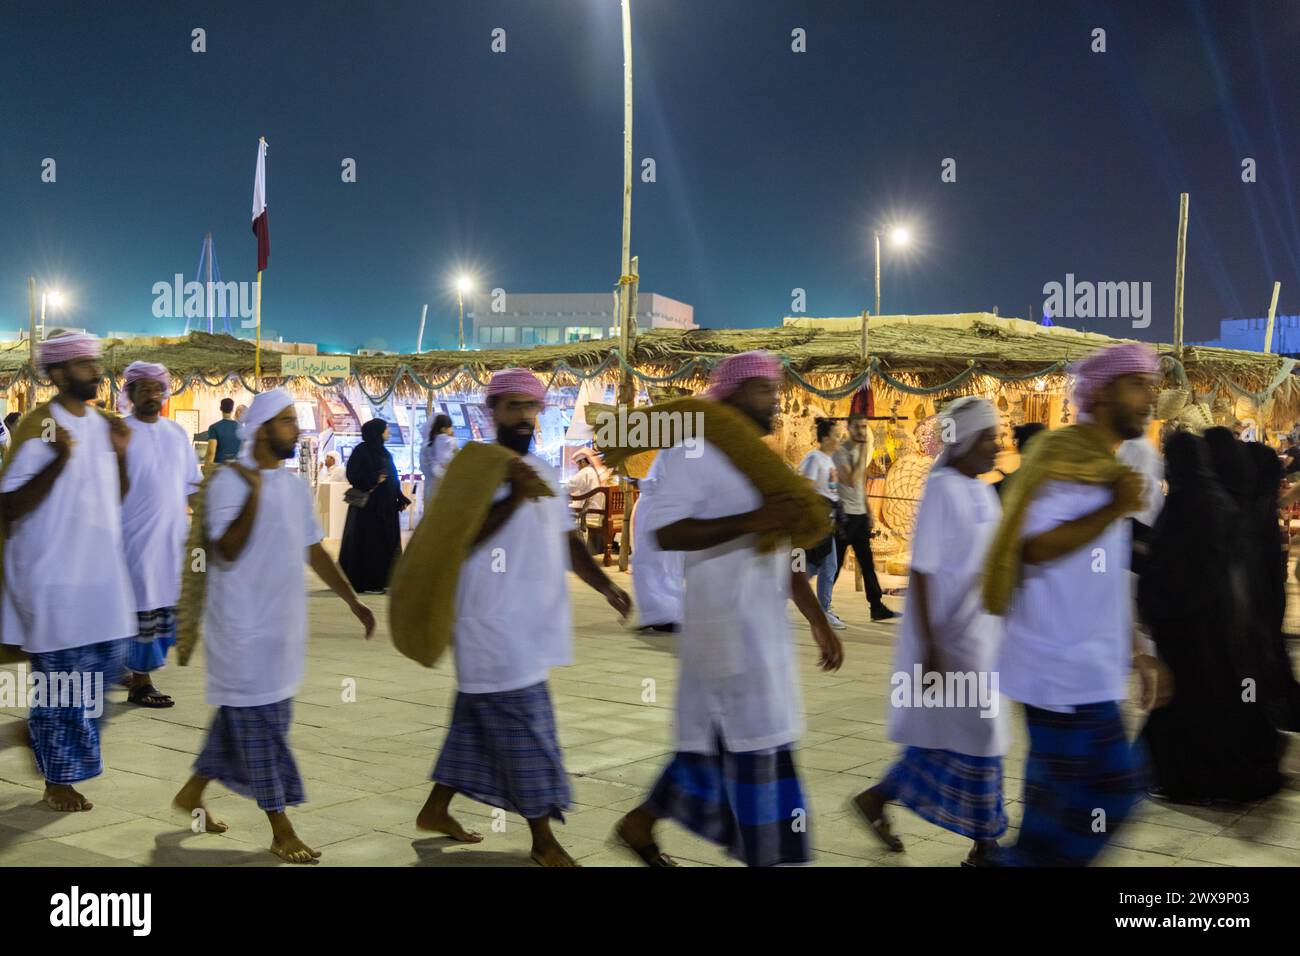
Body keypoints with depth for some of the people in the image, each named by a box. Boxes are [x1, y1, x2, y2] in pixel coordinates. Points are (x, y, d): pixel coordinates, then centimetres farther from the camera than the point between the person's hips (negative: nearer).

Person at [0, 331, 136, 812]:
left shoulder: (102, 422, 8)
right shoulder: (39, 426, -14)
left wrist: (119, 454, 0)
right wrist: (58, 461, -28)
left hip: (101, 570, 7)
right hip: (54, 574, -7)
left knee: (104, 665, 13)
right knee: (62, 679, 1)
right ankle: (58, 780, 14)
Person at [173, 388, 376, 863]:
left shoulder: (296, 486, 10)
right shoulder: (230, 482, -13)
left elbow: (314, 551, 15)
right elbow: (226, 551, -21)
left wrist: (353, 601, 11)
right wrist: (254, 492, -27)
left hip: (281, 623, 8)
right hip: (243, 625, -8)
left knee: (241, 716, 16)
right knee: (259, 720, -2)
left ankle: (192, 791, 34)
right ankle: (281, 828, 4)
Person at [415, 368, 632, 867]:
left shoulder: (543, 470, 14)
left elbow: (565, 539, 15)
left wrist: (604, 585, 2)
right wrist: (514, 497, -26)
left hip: (530, 626, 8)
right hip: (494, 627, -8)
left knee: (480, 719, 16)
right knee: (523, 726, -5)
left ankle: (435, 808, 31)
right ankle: (543, 839, 4)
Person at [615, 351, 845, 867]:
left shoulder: (766, 464, 17)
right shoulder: (693, 455, -11)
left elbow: (785, 555, 20)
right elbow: (665, 532, -23)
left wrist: (819, 622, 16)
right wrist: (750, 522, -30)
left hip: (764, 626, 9)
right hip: (726, 625, -9)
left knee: (717, 737, 14)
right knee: (756, 740, -5)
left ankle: (639, 822, 27)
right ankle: (769, 852, 5)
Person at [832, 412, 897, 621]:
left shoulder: (861, 451, 14)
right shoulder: (841, 452, -12)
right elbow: (851, 481, -24)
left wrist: (868, 512, 18)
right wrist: (864, 453, -19)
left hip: (860, 515, 8)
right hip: (844, 515, -8)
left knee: (868, 564, 8)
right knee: (835, 564, -1)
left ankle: (877, 608, 10)